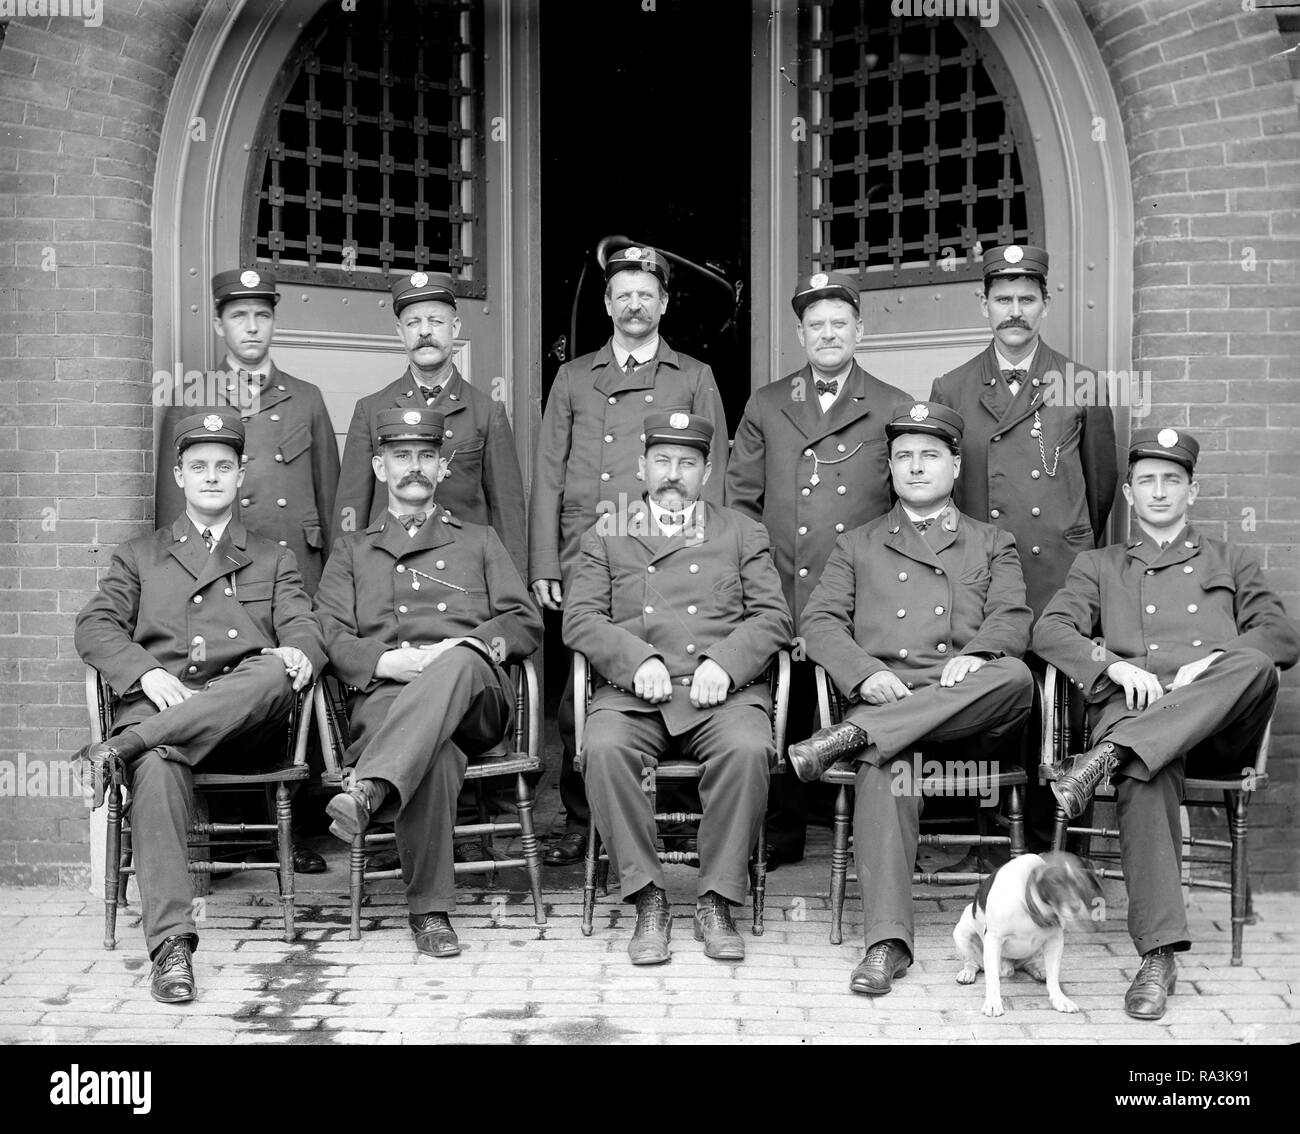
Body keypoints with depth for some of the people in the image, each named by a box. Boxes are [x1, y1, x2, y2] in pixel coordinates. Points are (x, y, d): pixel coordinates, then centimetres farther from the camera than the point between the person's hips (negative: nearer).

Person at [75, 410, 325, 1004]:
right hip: (159, 706, 0)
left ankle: (119, 750, -38)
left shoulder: (274, 559, 29)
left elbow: (303, 629, 13)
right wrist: (146, 672, -9)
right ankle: (171, 944, -41)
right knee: (158, 767, -36)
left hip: (246, 711, 0)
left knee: (275, 675, -37)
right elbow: (95, 627, 13)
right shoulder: (138, 556, 27)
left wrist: (297, 654, -14)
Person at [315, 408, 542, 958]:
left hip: (477, 694, 0)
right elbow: (329, 636, 12)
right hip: (385, 697, 0)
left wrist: (468, 645, -7)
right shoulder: (351, 550, 28)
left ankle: (370, 789, -56)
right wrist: (386, 661, -10)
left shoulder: (480, 540, 28)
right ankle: (429, 908, -35)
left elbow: (525, 623, 15)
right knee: (437, 755, -39)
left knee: (457, 663, -41)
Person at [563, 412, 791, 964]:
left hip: (722, 691, 0)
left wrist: (724, 663, -9)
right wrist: (638, 659, -11)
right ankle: (648, 900, -21)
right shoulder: (605, 536, 20)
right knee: (603, 749, -32)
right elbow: (580, 619, 7)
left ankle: (717, 902, -20)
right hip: (631, 692, 0)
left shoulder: (742, 532, 21)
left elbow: (772, 616, 10)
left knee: (748, 749, -33)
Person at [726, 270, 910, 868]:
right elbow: (739, 498, 14)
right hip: (783, 594, 1)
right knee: (783, 719, 4)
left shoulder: (894, 408, 9)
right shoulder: (765, 405, 13)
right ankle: (780, 836, 16)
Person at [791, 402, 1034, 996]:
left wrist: (975, 655, -16)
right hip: (884, 694, -1)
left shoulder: (993, 544, 26)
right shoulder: (857, 545, 26)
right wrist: (864, 674, -10)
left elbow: (1012, 619, 8)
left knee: (1015, 678, -35)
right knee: (885, 768, -35)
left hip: (971, 705, 1)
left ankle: (851, 735, -39)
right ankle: (887, 942, -39)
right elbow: (820, 621, 11)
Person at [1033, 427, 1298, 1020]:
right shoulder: (1098, 566, 28)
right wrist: (1116, 666, -11)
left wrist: (1215, 660, -8)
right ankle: (1158, 956, -43)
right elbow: (1049, 630, 9)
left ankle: (1106, 757, -45)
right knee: (1145, 776, -38)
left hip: (1220, 724, 1)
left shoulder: (1231, 562, 30)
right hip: (1130, 708, -1)